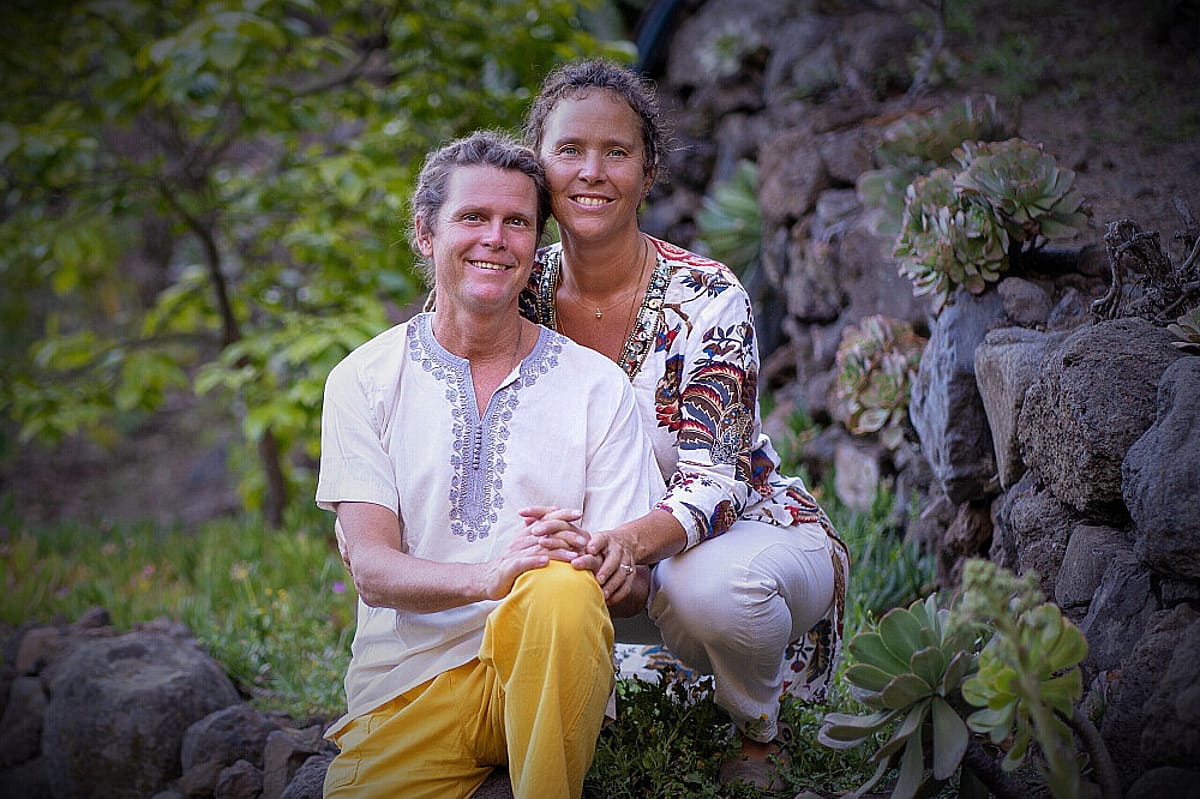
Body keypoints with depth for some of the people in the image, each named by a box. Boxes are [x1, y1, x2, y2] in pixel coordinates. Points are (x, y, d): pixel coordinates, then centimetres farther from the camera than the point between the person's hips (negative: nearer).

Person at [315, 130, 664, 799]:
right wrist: (490, 575, -26)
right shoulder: (363, 380, 4)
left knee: (563, 589, -32)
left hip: (543, 669, 1)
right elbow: (371, 567, -6)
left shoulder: (598, 386, 4)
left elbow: (627, 576, 0)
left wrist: (594, 559, -25)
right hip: (407, 682, -1)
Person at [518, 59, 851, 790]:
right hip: (611, 540, 4)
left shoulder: (707, 299, -20)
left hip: (752, 530, -4)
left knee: (710, 586, -38)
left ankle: (761, 730, -3)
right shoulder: (524, 295, -8)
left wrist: (630, 541, -50)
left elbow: (712, 480, -26)